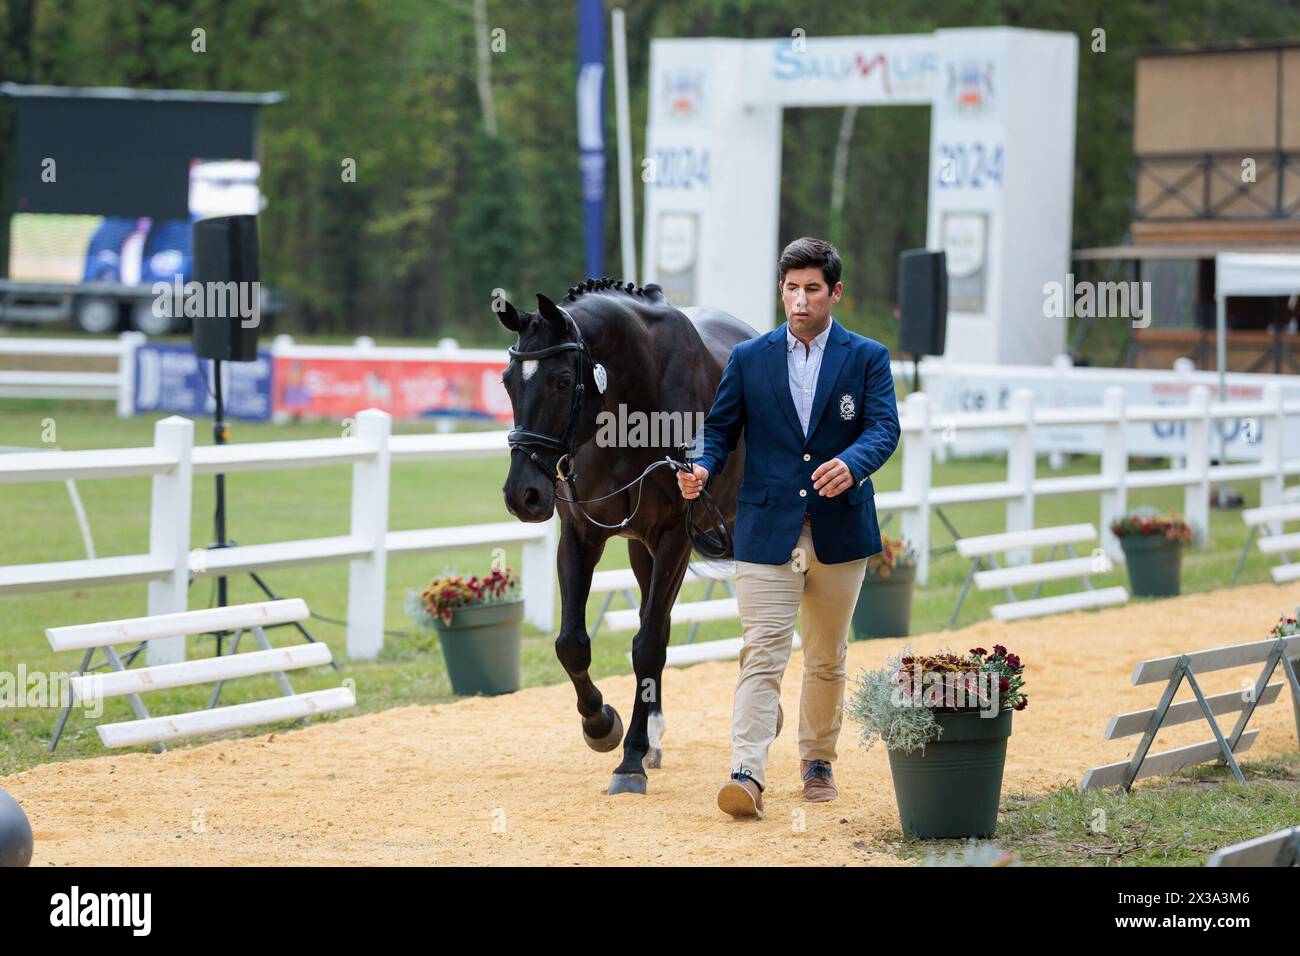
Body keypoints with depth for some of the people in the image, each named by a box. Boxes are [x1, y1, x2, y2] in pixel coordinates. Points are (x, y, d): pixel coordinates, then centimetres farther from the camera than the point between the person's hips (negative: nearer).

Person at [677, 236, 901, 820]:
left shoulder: (867, 358, 3)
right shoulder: (749, 359, 6)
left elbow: (884, 427, -8)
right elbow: (720, 427, 8)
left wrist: (851, 462, -29)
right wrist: (703, 469, -14)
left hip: (839, 530, 1)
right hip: (766, 530, -1)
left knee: (827, 658, 13)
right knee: (761, 653, -12)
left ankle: (817, 760, 30)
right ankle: (747, 774, -21)